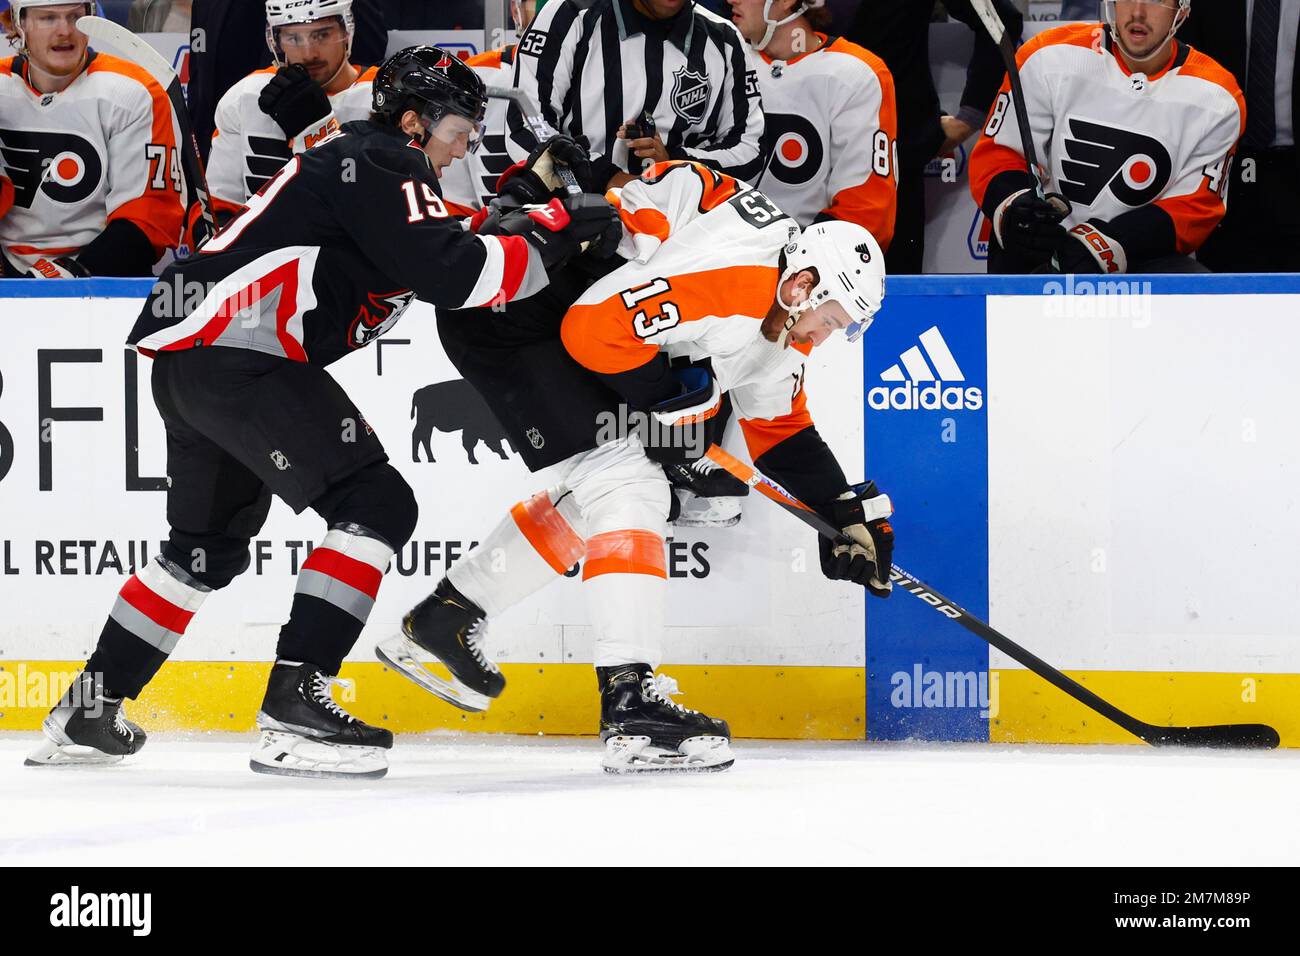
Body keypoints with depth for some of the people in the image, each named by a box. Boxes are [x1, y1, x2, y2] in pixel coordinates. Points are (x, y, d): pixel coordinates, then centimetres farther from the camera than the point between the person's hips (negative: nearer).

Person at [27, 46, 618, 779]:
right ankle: (294, 704, -19)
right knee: (376, 504, -12)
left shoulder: (353, 160, 25)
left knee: (210, 545, 24)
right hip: (242, 355, -11)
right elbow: (448, 272, -18)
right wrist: (547, 237, -10)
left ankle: (88, 713, 27)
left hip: (189, 357, 11)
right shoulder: (384, 166, -6)